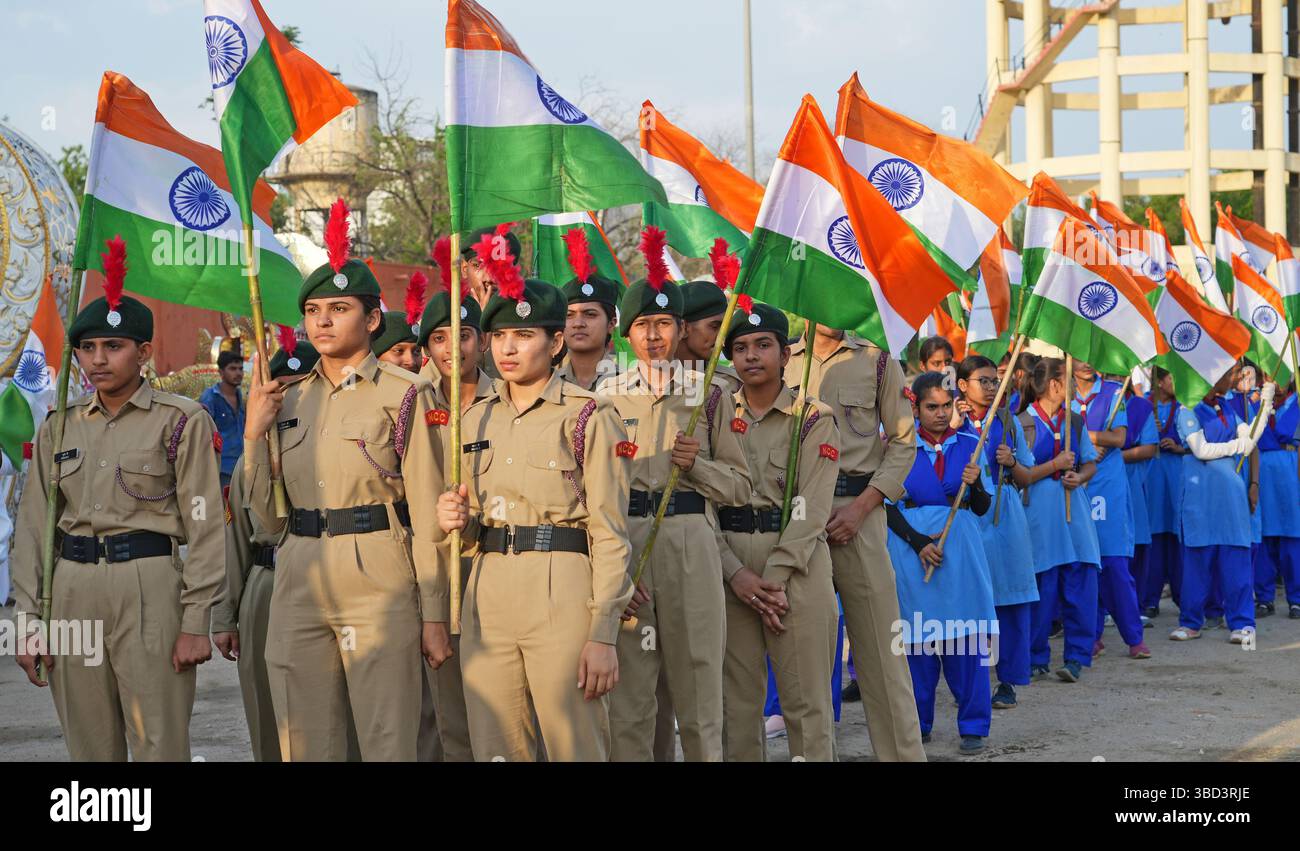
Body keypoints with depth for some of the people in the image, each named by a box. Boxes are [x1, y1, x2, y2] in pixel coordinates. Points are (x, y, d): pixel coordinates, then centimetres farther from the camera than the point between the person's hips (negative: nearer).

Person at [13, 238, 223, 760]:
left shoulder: (180, 420, -1)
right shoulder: (59, 427, 12)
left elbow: (205, 526, -4)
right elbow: (33, 526, 11)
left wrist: (195, 622, -9)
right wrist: (28, 620, 4)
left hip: (149, 586, -4)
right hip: (71, 592, 4)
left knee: (160, 746, -3)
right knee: (89, 748, 9)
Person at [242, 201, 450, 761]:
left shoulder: (402, 395, -2)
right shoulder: (290, 402, 13)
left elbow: (427, 514, -5)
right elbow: (269, 518, 13)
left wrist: (434, 617, -9)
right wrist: (254, 434, 2)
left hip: (377, 583, -5)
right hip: (300, 584, 5)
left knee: (388, 743, -3)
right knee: (307, 746, 9)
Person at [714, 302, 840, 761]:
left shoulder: (814, 418, 1)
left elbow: (812, 508, -7)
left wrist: (773, 579, -16)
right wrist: (736, 574, -11)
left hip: (797, 563, -3)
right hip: (730, 565, 3)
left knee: (806, 700, -2)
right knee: (737, 697, 6)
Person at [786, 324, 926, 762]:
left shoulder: (878, 362, 6)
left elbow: (903, 441, 3)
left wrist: (861, 507, -8)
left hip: (857, 508, -2)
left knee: (878, 641, -3)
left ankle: (903, 751, 2)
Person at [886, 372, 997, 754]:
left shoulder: (968, 444, 6)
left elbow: (982, 508, 7)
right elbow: (889, 505, -1)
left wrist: (974, 485, -14)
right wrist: (918, 542, -12)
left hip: (959, 547, 1)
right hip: (911, 547, -1)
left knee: (966, 638, -1)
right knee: (916, 637, 4)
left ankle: (973, 724, 6)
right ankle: (918, 723, 15)